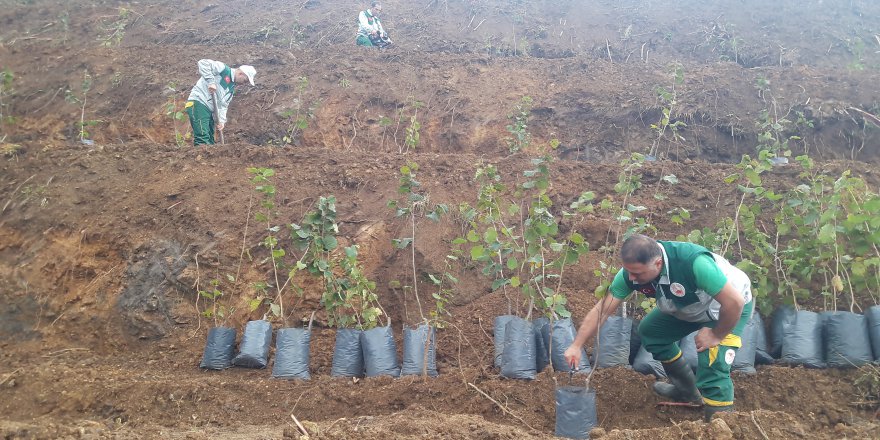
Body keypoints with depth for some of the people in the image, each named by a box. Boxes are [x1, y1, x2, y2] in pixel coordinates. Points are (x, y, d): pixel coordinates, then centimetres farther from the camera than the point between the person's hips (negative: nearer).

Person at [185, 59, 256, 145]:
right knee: (203, 140, -20)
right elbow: (203, 63, -16)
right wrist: (211, 81, -22)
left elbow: (223, 105, 14)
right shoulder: (223, 69, -4)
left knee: (210, 141, 7)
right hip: (198, 103, -9)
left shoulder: (232, 88, 19)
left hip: (209, 109, 9)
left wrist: (221, 120, -2)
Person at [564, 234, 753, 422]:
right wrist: (576, 346, -22)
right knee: (649, 332, 8)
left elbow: (735, 301, -36)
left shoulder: (694, 263, -42)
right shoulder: (632, 270, -22)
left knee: (712, 366, -22)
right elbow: (601, 310, -17)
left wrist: (716, 335, -22)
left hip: (732, 307, -7)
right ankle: (687, 390, 27)